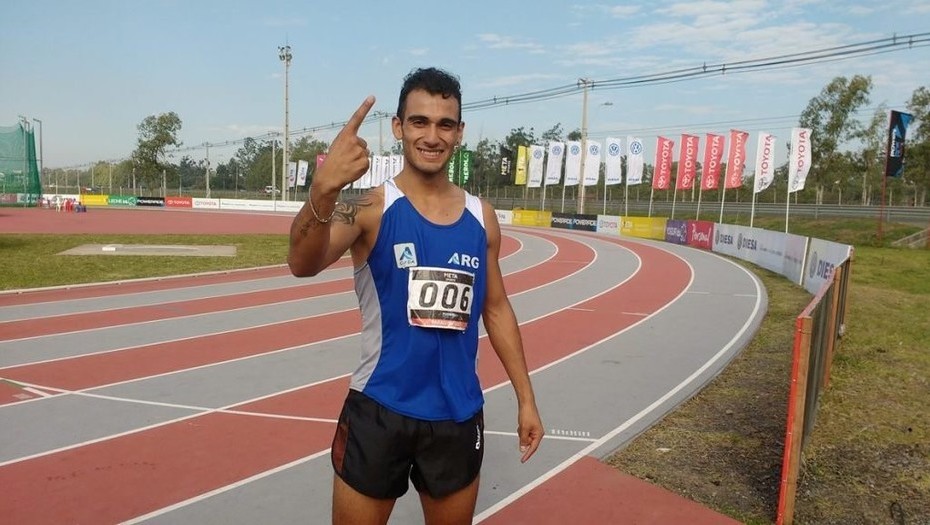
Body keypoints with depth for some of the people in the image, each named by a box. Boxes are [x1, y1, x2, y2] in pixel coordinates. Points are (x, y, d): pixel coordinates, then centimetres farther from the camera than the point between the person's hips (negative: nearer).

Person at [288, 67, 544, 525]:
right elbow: (303, 265, -29)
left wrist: (525, 397, 10)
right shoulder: (371, 208, -11)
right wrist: (323, 189, -49)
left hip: (458, 416, 4)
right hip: (378, 411, -3)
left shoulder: (482, 217, 2)